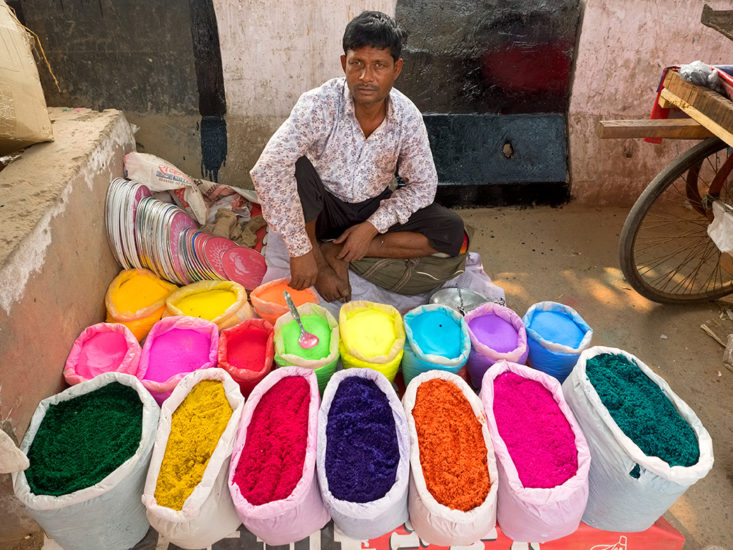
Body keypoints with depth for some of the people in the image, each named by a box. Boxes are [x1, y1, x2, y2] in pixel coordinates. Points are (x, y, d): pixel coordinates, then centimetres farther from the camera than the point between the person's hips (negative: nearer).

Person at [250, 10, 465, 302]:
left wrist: (373, 226, -19)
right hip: (321, 208, -3)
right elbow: (268, 170, -36)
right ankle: (317, 258, -11)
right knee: (296, 168, -35)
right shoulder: (319, 104, -26)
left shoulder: (408, 116, -14)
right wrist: (301, 250, -35)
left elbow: (422, 184, -6)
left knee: (452, 230, -13)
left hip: (373, 209, 4)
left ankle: (336, 251, -14)